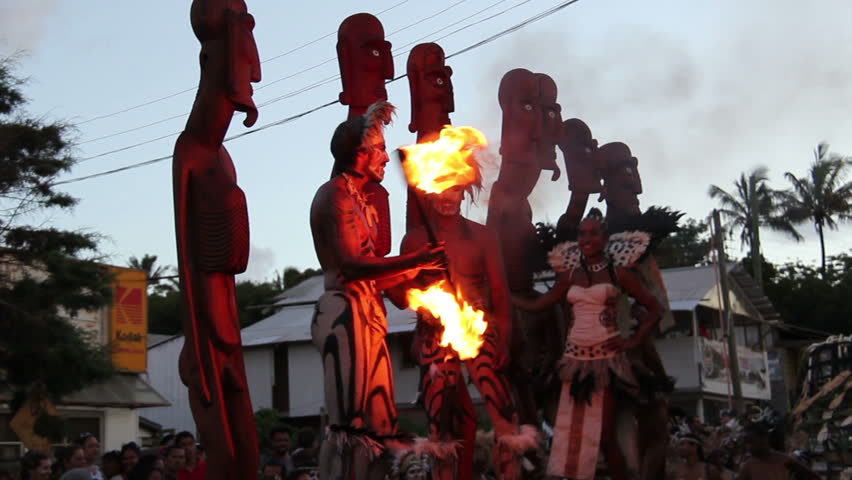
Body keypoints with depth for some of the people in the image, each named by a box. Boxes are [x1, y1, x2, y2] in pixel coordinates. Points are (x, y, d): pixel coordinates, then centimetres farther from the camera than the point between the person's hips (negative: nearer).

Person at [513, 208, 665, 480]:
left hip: (606, 357, -4)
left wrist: (634, 341, -6)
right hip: (575, 357, 4)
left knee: (604, 434, -7)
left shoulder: (618, 272, 0)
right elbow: (536, 305, 12)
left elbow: (655, 308, 1)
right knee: (571, 430, 2)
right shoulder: (570, 275, 11)